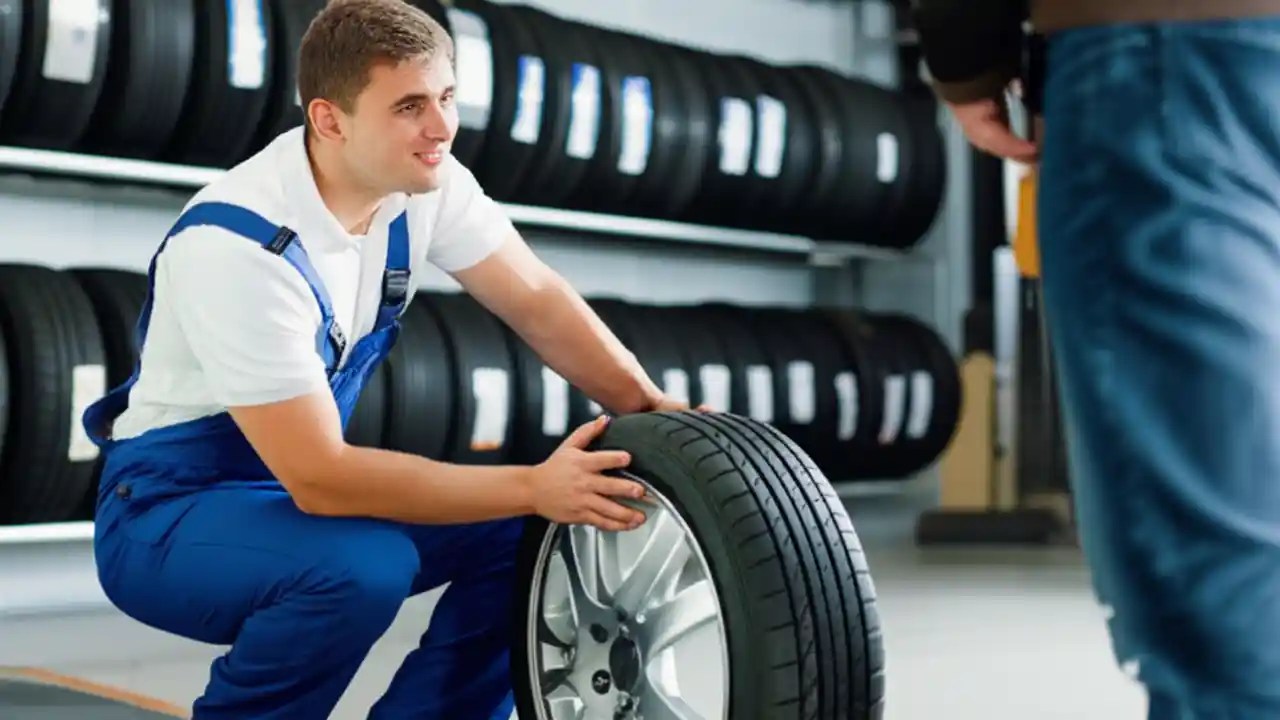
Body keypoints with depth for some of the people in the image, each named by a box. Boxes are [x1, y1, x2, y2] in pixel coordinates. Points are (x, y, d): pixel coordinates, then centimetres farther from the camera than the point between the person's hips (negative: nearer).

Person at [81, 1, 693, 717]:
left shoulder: (425, 179, -10)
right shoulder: (237, 245, -31)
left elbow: (538, 300, -1)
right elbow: (319, 478, -32)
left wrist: (651, 408, -16)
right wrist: (535, 486, -31)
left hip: (302, 482, 7)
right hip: (167, 510, -7)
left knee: (538, 534, -8)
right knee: (362, 568, -35)